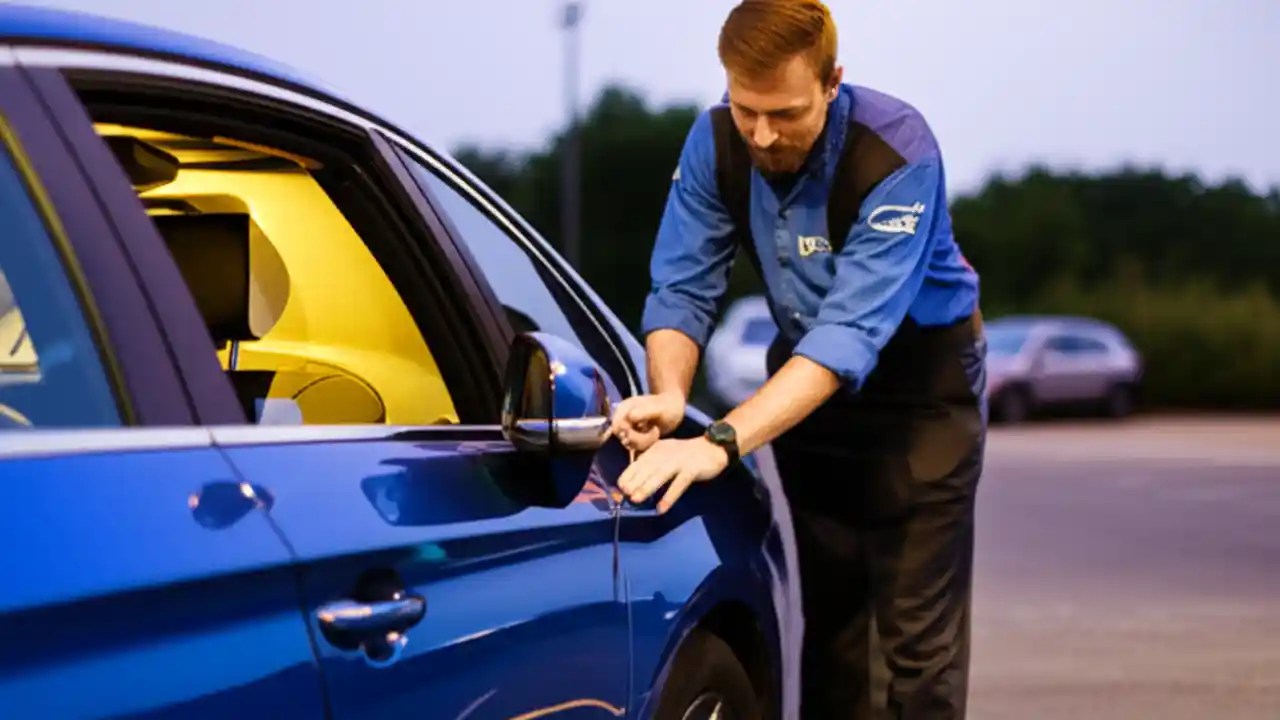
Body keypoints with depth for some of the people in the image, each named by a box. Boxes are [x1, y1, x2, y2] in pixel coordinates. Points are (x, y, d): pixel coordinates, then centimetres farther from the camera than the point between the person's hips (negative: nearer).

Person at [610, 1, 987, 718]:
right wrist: (670, 396, -35)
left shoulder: (899, 153, -31)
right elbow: (682, 288, -13)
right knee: (827, 615, 8)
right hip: (806, 379, 5)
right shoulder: (716, 142, -15)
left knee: (918, 635, -8)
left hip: (922, 379, -5)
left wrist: (721, 442, -50)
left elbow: (852, 330, -39)